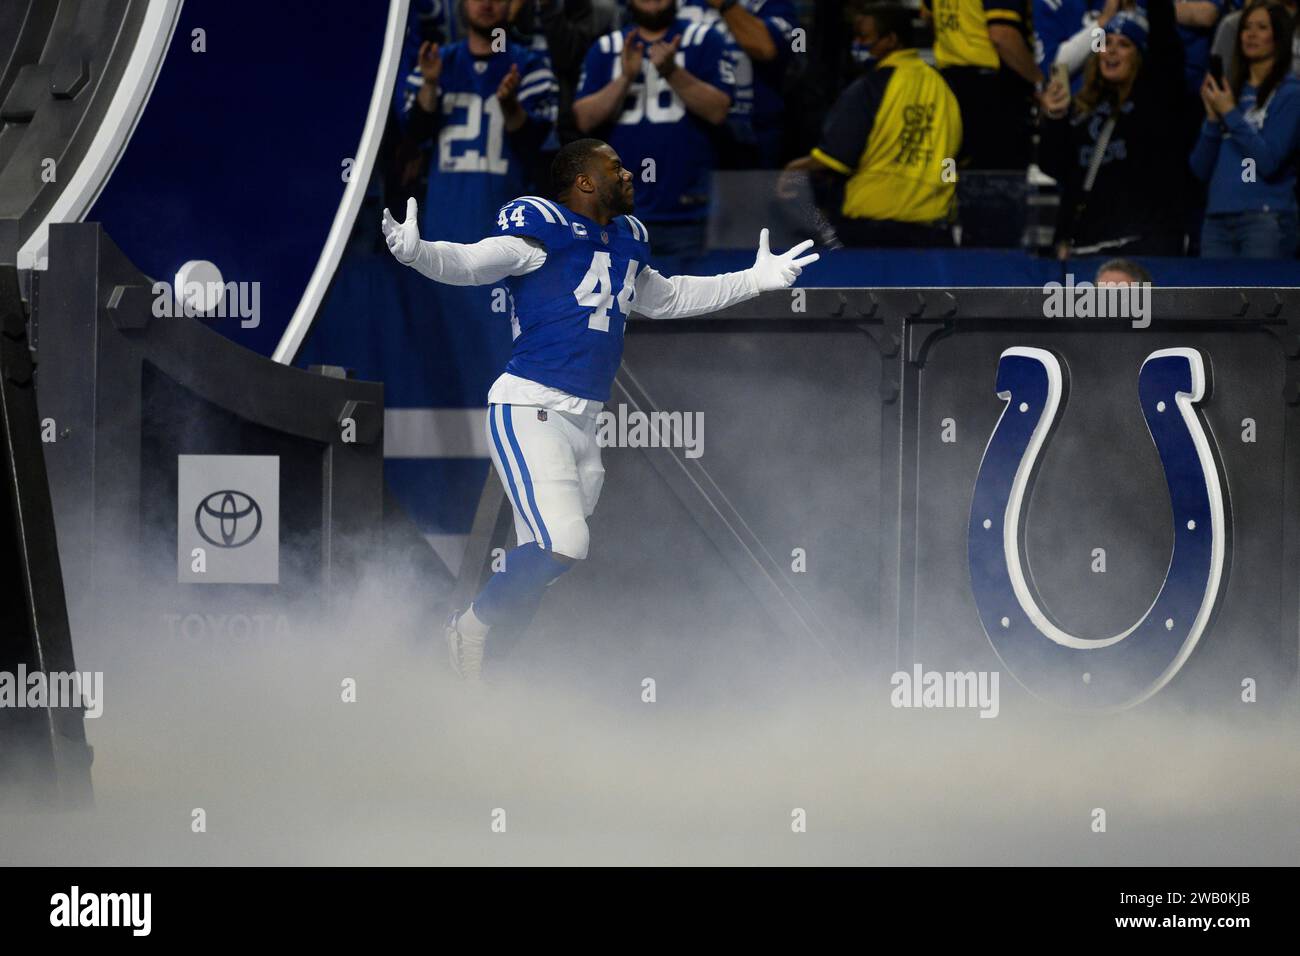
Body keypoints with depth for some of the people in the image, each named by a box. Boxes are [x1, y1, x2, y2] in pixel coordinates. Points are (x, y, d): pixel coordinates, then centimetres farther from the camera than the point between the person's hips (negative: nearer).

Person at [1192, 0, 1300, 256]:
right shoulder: (1228, 90, 17)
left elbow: (1269, 162, -12)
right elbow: (1201, 169, 13)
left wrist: (1230, 114, -8)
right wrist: (1213, 118, -1)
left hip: (1265, 218, -5)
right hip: (1217, 218, 5)